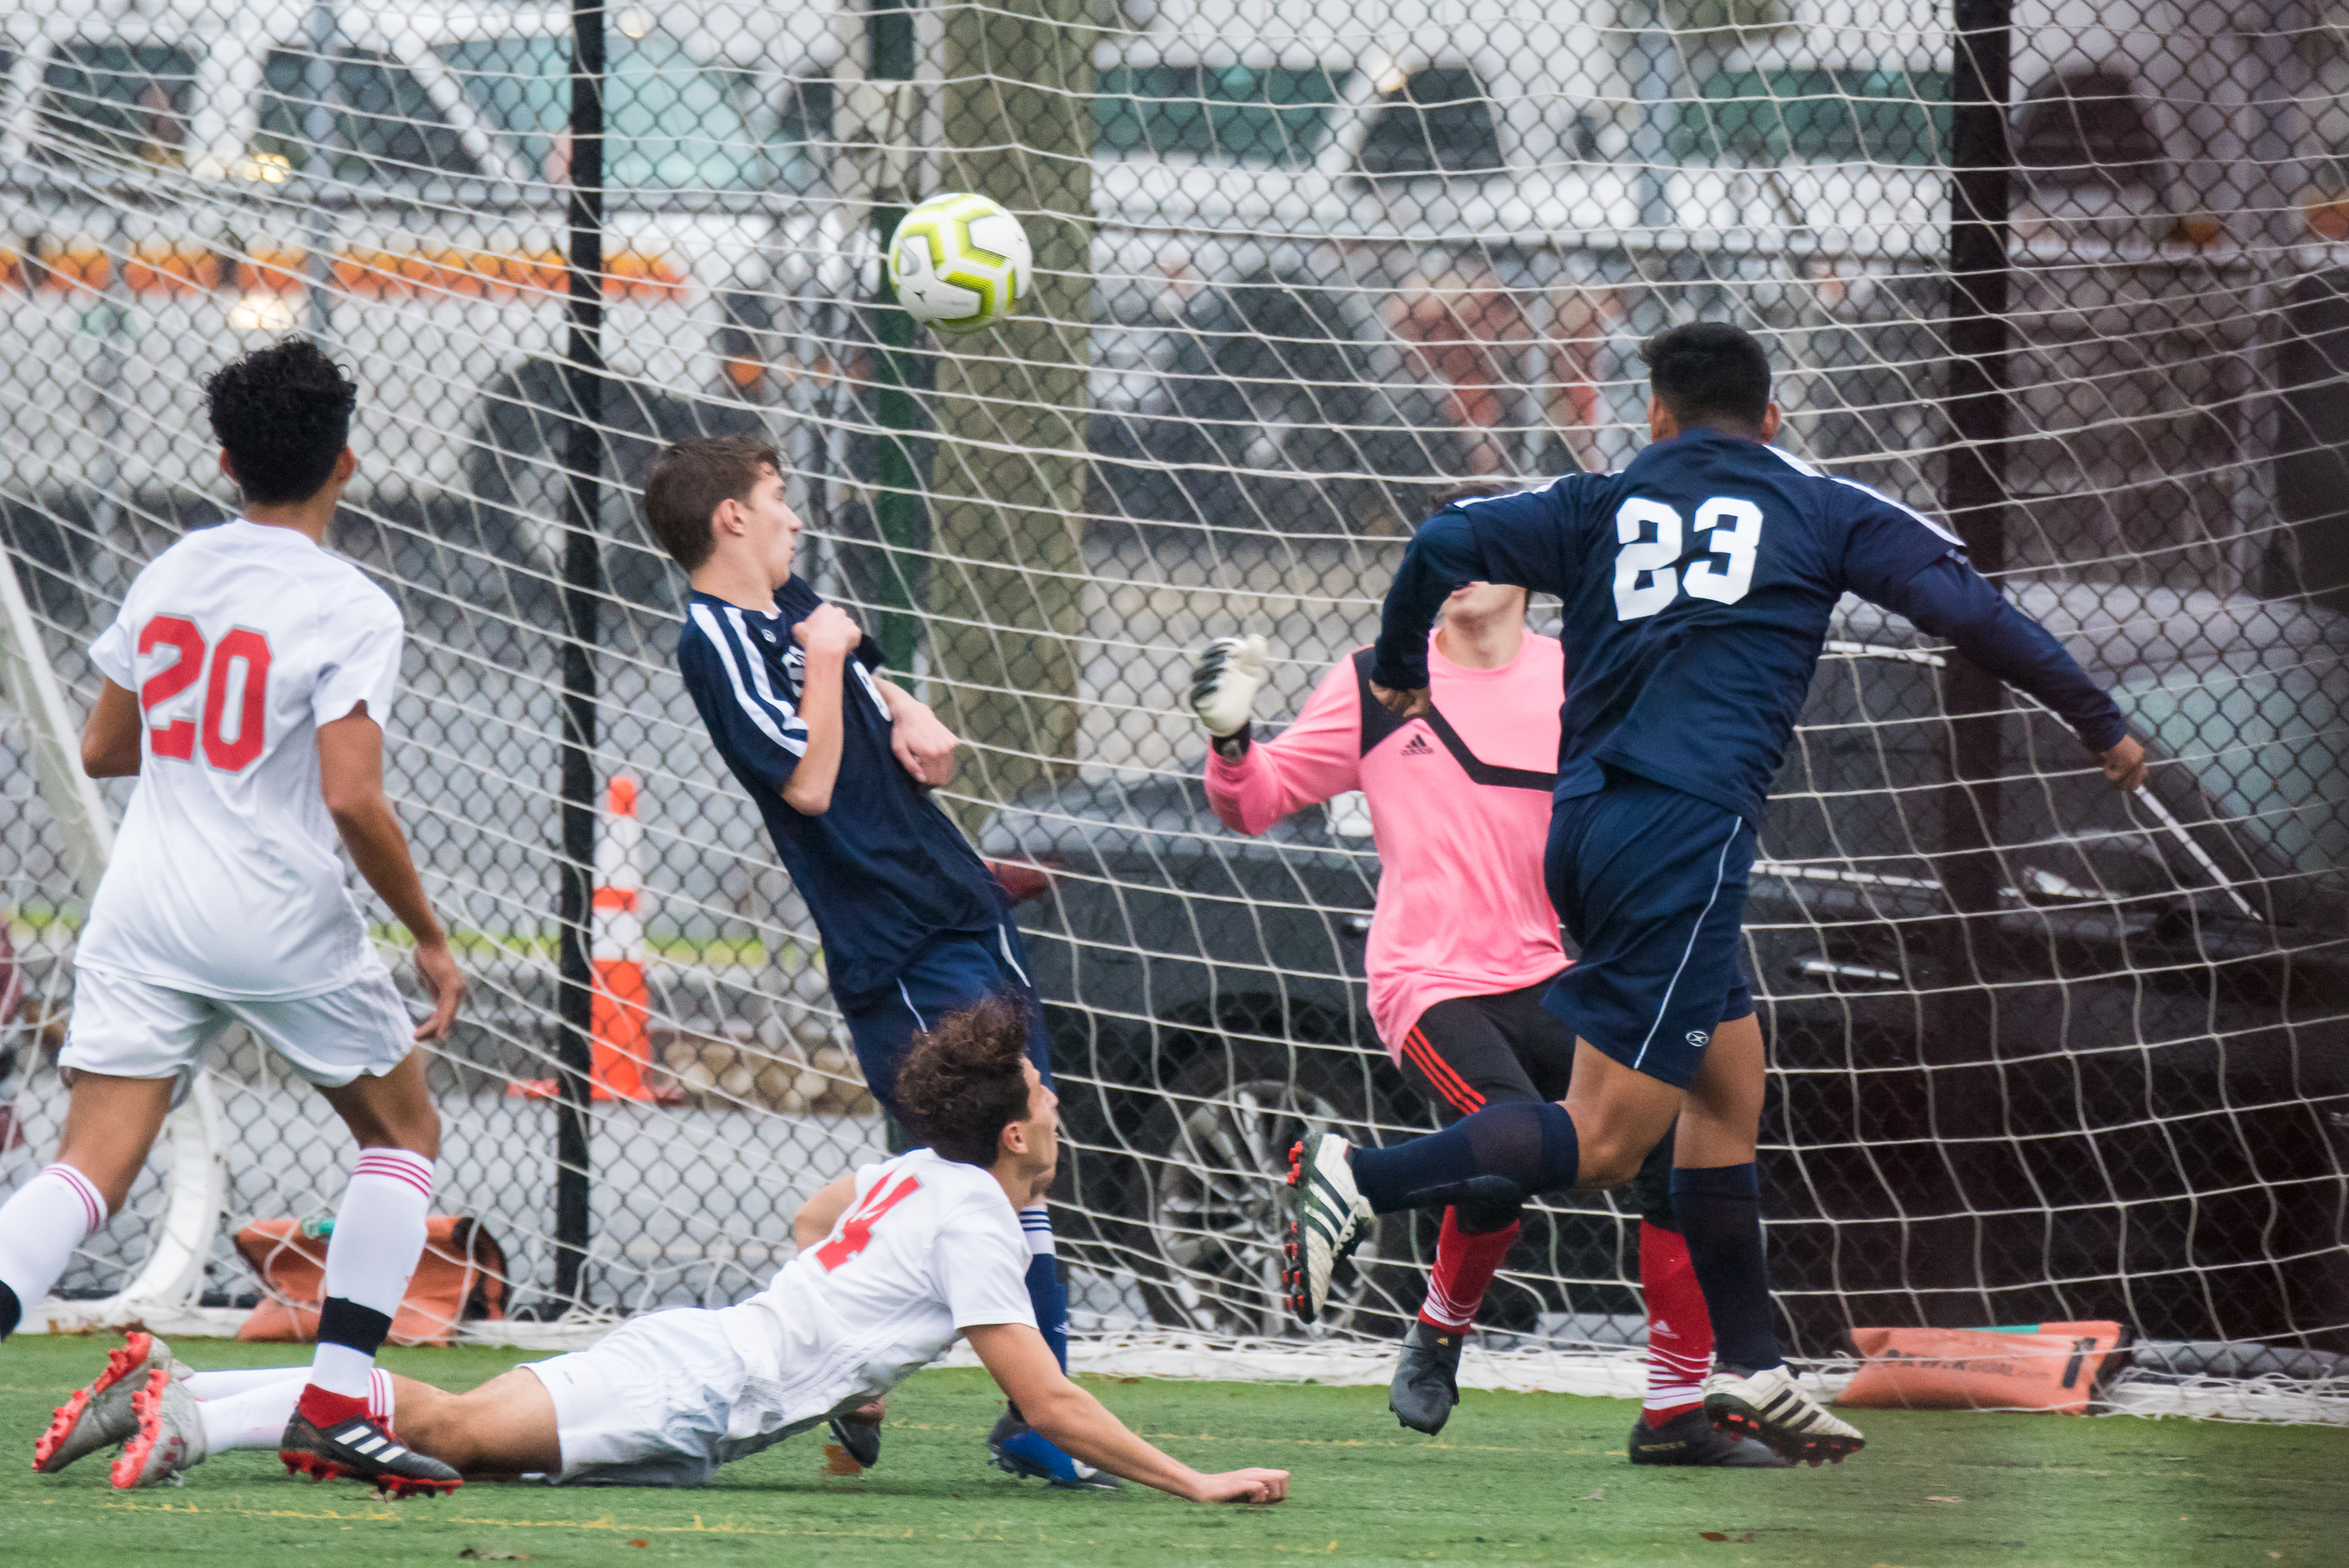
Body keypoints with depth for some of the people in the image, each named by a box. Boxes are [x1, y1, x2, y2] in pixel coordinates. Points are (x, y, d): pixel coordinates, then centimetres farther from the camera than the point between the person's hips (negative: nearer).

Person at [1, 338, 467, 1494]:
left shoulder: (167, 575, 9)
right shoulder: (352, 609, -9)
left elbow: (102, 751, 19)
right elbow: (351, 800, -17)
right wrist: (430, 938, -6)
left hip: (142, 911, 4)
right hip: (282, 921, -4)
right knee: (403, 1131, 17)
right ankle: (333, 1406, 6)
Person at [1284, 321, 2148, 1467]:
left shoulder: (1603, 506, 14)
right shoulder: (1818, 511, 9)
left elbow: (1446, 544, 4)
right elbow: (1966, 610, 5)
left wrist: (1399, 672, 21)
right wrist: (2099, 725, 13)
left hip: (1586, 820, 6)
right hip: (1684, 834, -6)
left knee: (1729, 1080, 17)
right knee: (1605, 1142, -6)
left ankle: (1750, 1371, 17)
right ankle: (1361, 1180, -19)